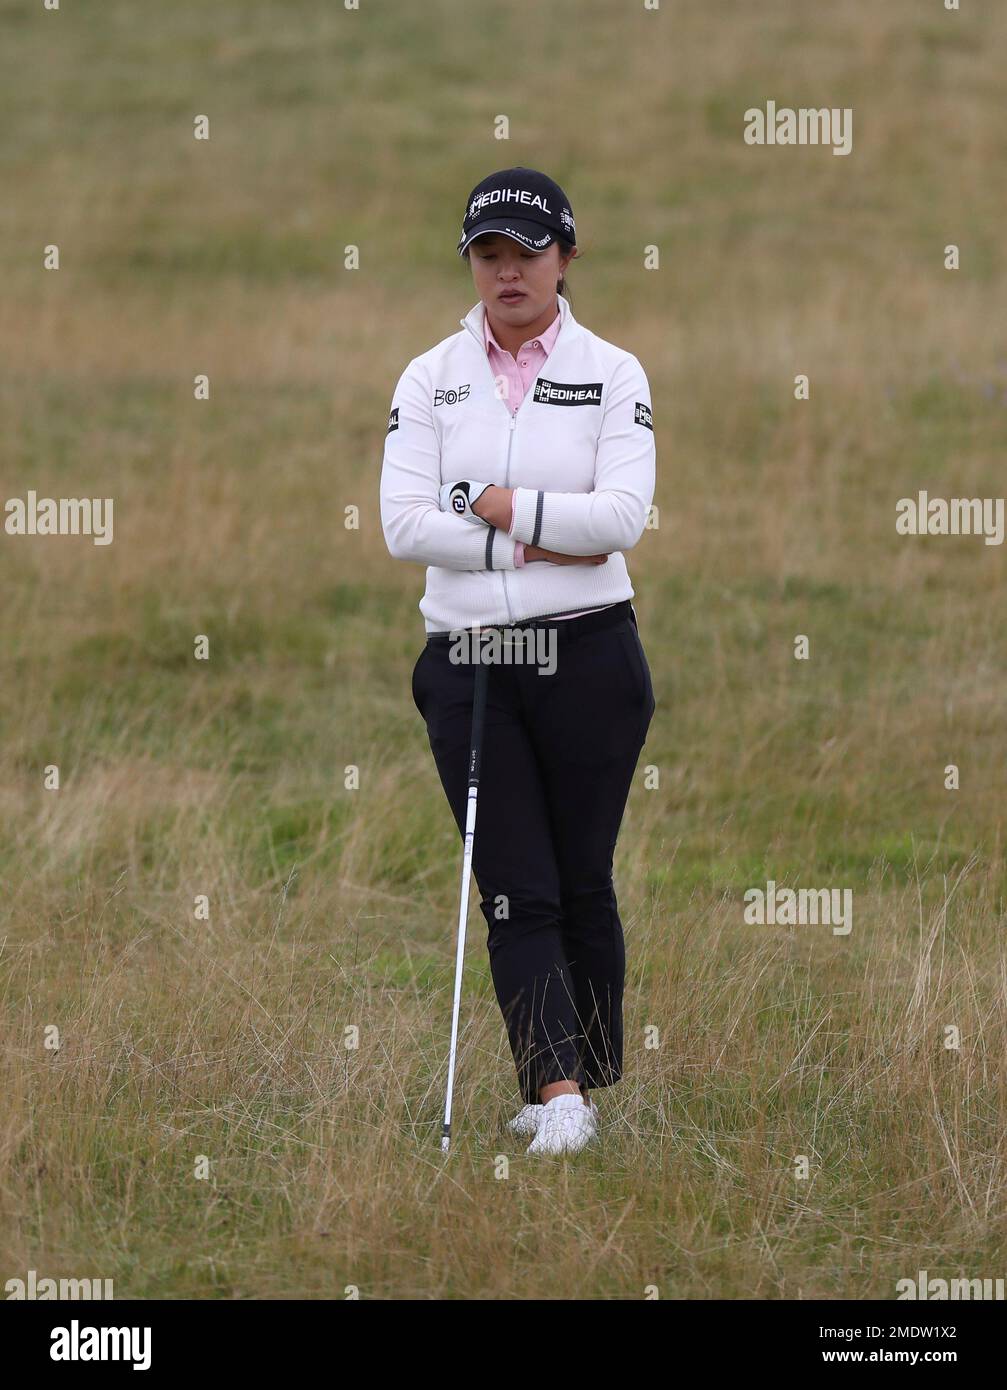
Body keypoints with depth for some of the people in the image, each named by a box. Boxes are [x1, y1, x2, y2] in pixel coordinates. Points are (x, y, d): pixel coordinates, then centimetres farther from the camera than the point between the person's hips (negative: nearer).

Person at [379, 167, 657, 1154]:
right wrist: (536, 546, -11)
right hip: (467, 660, 1)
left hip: (587, 657, -1)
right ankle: (557, 1093, -11)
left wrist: (506, 506, -9)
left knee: (582, 883, 5)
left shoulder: (612, 373, 2)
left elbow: (623, 516, -11)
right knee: (515, 892, -5)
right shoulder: (430, 378, 7)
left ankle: (587, 1086, 16)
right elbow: (404, 524, -5)